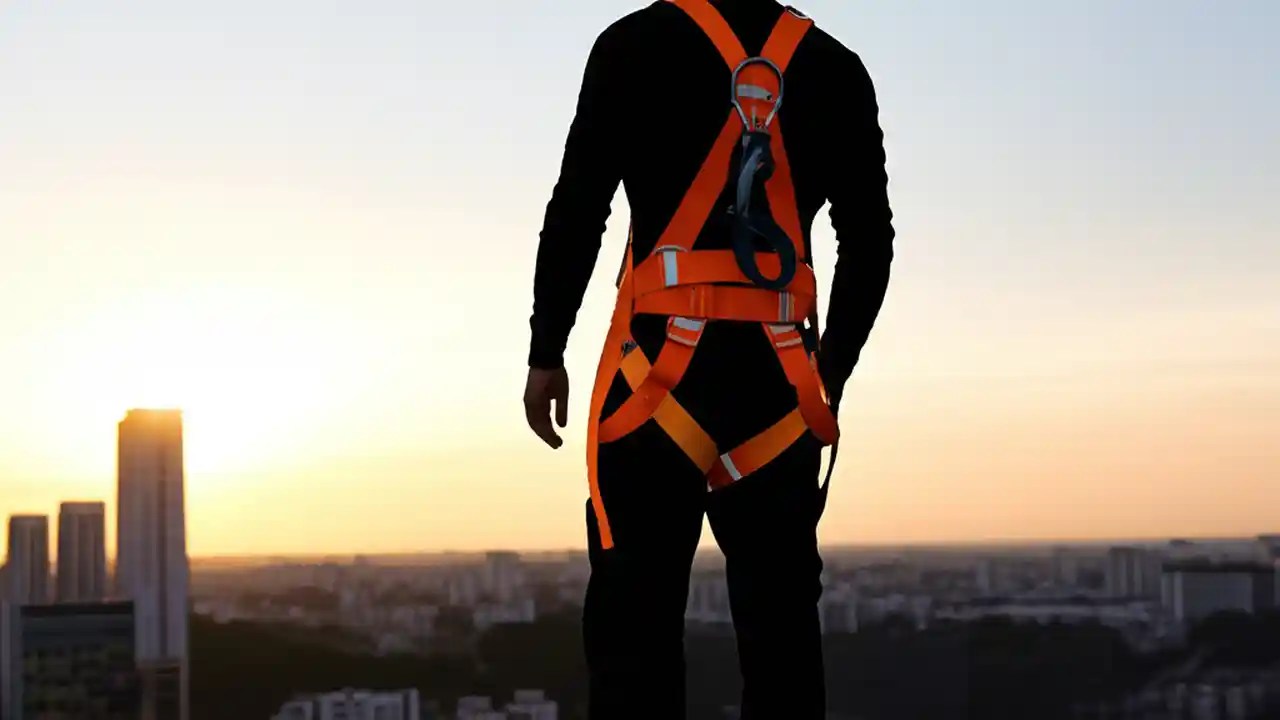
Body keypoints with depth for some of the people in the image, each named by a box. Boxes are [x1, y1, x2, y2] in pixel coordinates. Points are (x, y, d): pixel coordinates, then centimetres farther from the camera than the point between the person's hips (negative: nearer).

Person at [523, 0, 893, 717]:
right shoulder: (837, 68, 11)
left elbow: (576, 211, -4)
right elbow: (871, 240, 12)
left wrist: (547, 353, 3)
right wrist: (832, 370, 22)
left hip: (665, 366, -3)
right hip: (780, 382, 3)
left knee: (636, 618, -3)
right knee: (781, 619, 6)